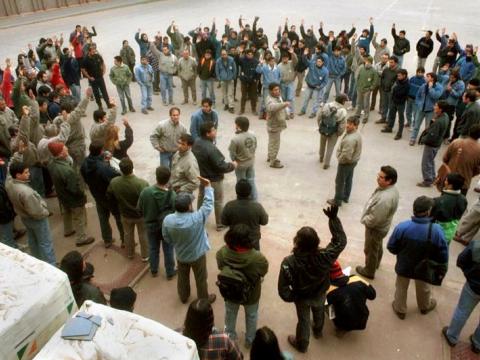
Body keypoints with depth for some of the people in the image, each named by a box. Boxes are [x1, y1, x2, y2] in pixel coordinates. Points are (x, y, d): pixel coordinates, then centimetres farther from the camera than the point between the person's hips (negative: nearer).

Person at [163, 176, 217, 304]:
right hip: (198, 255, -3)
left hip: (180, 255, 3)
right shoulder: (197, 218, -36)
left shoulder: (167, 220, -24)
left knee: (182, 278, 29)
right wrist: (207, 186, -10)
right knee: (201, 279, 22)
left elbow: (167, 239, -7)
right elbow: (208, 204, -21)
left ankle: (183, 297, 53)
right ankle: (204, 300, 45)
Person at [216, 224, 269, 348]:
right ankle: (250, 340, 55)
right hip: (251, 295, -2)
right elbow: (264, 272, -16)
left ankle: (229, 337, 58)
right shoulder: (257, 258, -38)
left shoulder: (222, 253, -31)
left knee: (230, 314, 32)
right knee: (251, 316, 30)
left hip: (228, 292, 2)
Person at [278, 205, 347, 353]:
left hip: (302, 297, -2)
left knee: (303, 320, 27)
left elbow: (283, 288, -30)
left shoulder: (289, 262, -40)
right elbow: (341, 240, -23)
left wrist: (291, 297, -8)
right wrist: (333, 218, -23)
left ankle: (302, 345, 56)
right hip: (320, 294, 2)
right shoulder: (324, 257, -38)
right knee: (319, 311, 36)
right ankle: (318, 331, 68)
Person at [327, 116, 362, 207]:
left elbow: (346, 155, -34)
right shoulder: (357, 134, -4)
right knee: (348, 179, 24)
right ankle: (346, 197, 42)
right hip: (353, 161, 10)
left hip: (346, 163, -9)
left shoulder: (350, 139, -37)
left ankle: (337, 200, 24)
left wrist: (340, 159, -14)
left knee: (340, 182, 8)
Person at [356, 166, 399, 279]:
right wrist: (366, 217, 6)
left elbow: (374, 219, -33)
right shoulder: (391, 188, -10)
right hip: (380, 226, 9)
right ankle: (376, 264, 56)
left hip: (375, 228, -9)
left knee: (370, 250, 16)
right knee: (378, 247, 32)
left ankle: (369, 271, 39)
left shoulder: (385, 198, -41)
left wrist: (364, 220, -14)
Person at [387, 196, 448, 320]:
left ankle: (400, 310, 48)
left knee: (401, 289, 26)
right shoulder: (437, 230, -30)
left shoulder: (402, 227, -29)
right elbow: (443, 258, -19)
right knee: (424, 289, 31)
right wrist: (430, 257, 3)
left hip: (404, 267, -1)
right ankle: (425, 307, 59)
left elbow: (391, 247, -14)